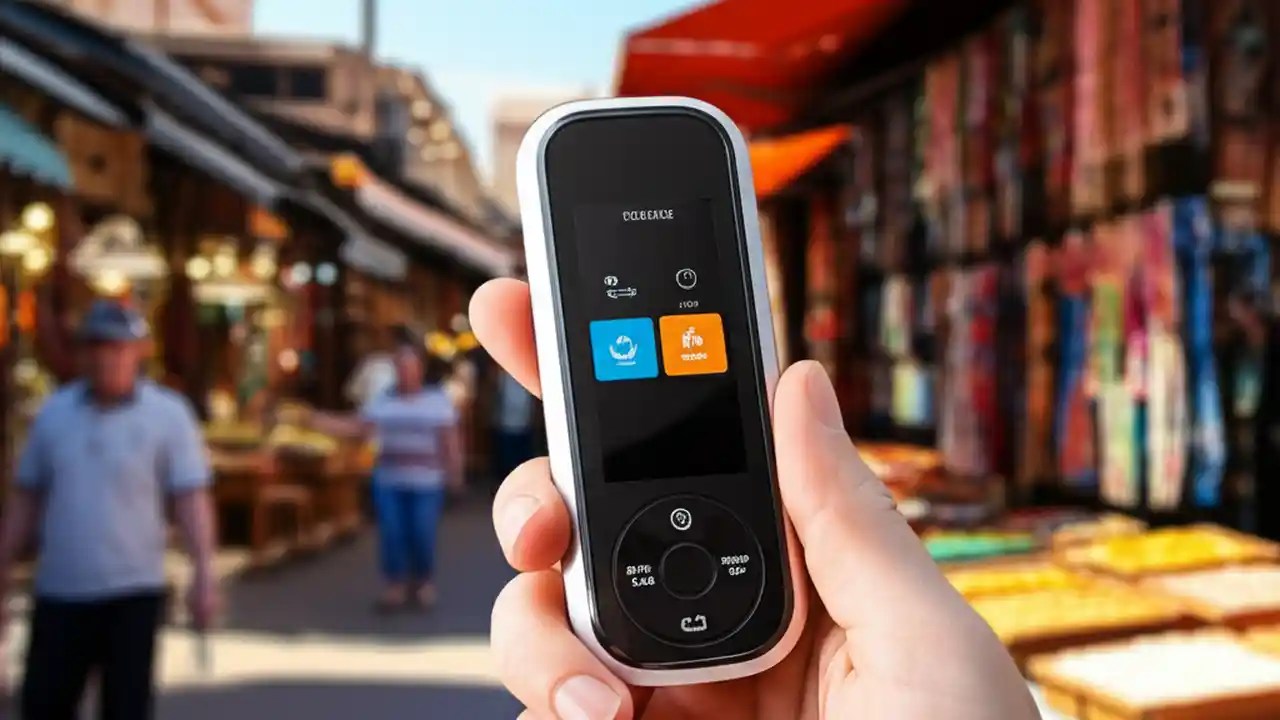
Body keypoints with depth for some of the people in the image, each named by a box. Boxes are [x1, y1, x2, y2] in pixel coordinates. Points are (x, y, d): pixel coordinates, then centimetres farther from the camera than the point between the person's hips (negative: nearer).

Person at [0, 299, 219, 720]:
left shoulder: (169, 415, -6)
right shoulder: (53, 413, 4)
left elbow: (191, 499, -11)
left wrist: (204, 574, -22)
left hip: (133, 593, -3)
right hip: (58, 593, 3)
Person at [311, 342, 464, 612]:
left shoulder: (439, 400, 1)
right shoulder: (382, 401, 6)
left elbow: (450, 438, 0)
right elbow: (354, 426, 2)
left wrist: (455, 470, -6)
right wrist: (315, 419, -5)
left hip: (425, 482, -2)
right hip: (388, 481, 2)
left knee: (422, 534, -2)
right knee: (391, 534, 0)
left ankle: (423, 584, 19)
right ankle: (395, 587, 14)